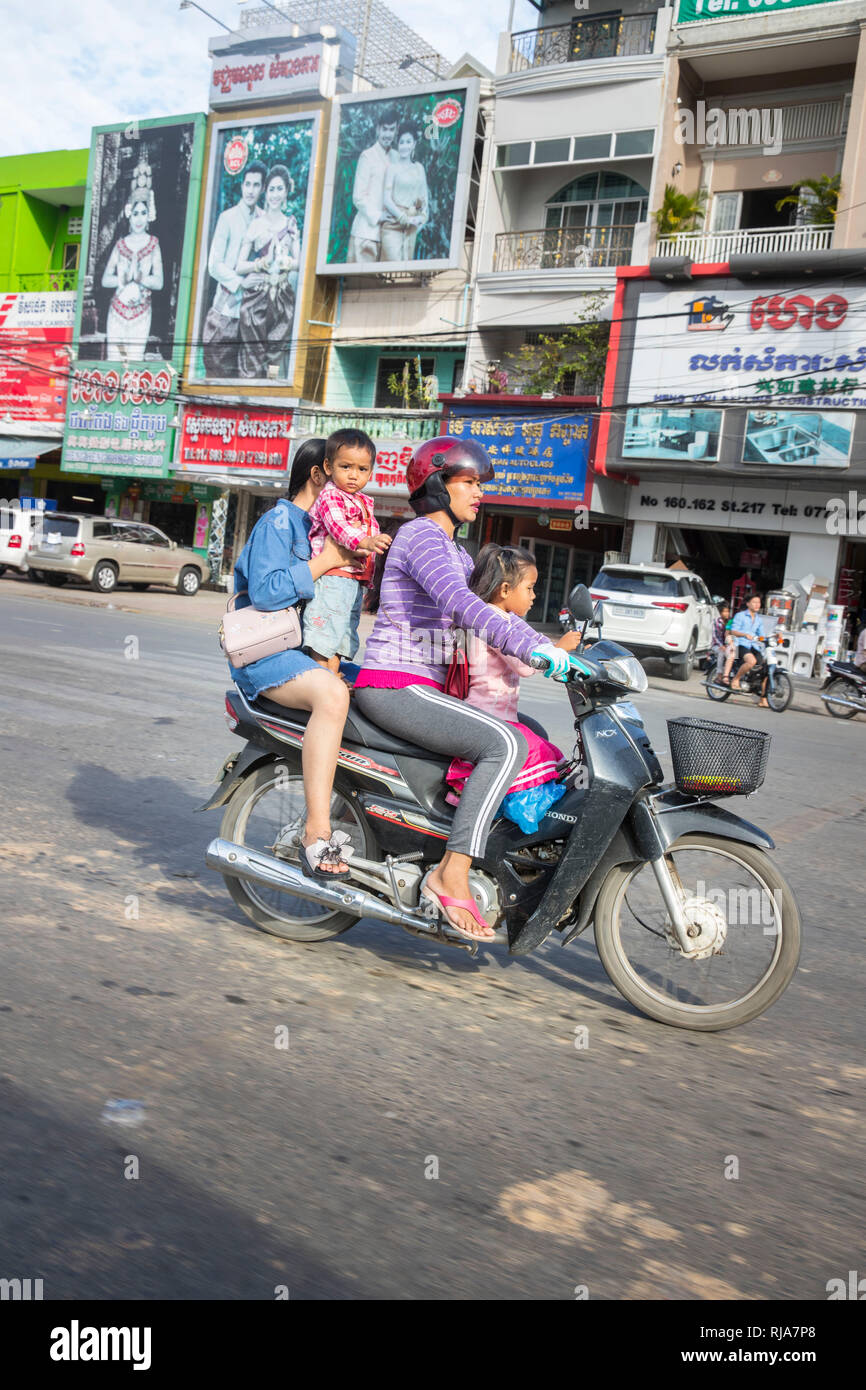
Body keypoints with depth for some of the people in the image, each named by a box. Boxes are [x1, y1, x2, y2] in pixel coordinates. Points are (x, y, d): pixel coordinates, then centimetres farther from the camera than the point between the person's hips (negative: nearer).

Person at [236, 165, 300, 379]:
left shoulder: (291, 224, 13)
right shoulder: (255, 225, 6)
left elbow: (299, 261, 7)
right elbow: (239, 266, 2)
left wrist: (285, 262, -13)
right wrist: (261, 263, -14)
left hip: (282, 298, 2)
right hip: (255, 297, -2)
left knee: (276, 352, -2)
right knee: (252, 353, -6)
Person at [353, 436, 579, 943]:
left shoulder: (454, 551, 21)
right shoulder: (420, 536, -11)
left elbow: (495, 607, 22)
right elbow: (460, 604, -28)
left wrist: (557, 649, 7)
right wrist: (535, 650, -36)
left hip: (428, 688, 10)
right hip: (395, 687, -10)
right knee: (507, 744, -26)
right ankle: (453, 874, -25)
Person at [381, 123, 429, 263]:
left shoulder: (419, 168, 13)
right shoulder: (393, 168, -2)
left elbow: (424, 196, 16)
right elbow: (386, 199, -6)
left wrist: (422, 217, -2)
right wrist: (405, 218, -10)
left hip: (411, 227, 5)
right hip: (393, 224, -5)